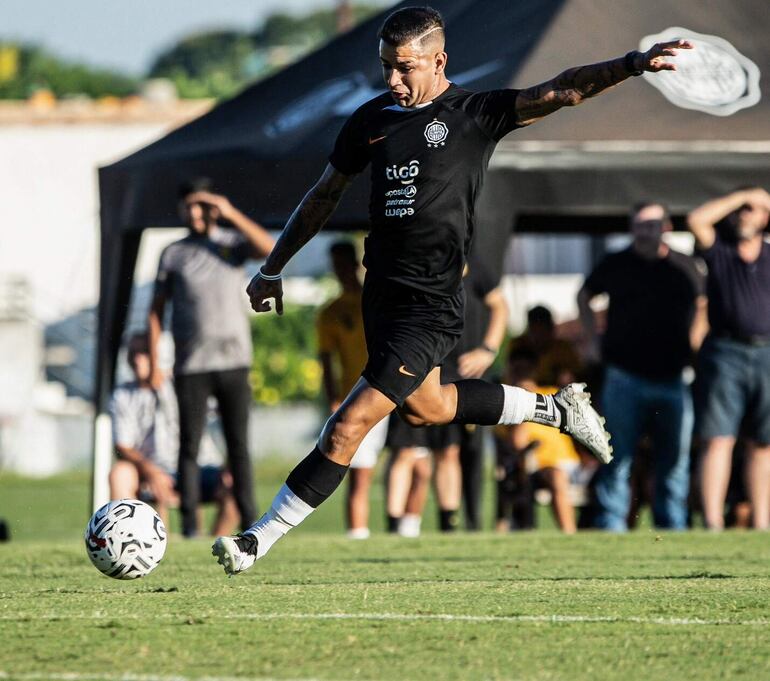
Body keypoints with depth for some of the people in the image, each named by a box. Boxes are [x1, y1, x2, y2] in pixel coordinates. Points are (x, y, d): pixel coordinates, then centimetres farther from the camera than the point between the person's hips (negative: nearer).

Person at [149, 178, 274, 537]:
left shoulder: (233, 242, 8)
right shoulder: (173, 254, 9)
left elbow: (270, 249, -13)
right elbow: (156, 310, 9)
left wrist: (233, 214, -17)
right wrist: (154, 363, 1)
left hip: (233, 361, 0)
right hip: (191, 365, 0)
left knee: (238, 444, 0)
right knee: (189, 444, -3)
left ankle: (248, 518, 1)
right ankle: (189, 521, -3)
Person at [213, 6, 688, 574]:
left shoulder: (476, 114, -8)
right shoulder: (372, 119, 6)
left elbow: (561, 92, -17)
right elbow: (325, 197, 18)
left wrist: (634, 63, -32)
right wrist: (273, 268, 22)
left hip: (430, 307, -7)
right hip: (382, 292, 7)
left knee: (348, 428, -11)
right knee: (424, 406, 23)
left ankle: (260, 542, -6)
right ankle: (554, 409, 42)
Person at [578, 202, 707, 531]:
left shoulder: (685, 267, 8)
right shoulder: (615, 265, 4)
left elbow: (701, 307, 23)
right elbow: (583, 298, 19)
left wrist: (692, 345, 9)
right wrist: (595, 341, 10)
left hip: (672, 378, 2)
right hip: (625, 378, -2)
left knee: (674, 461, 4)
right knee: (617, 458, -3)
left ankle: (673, 526, 10)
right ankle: (611, 526, -1)